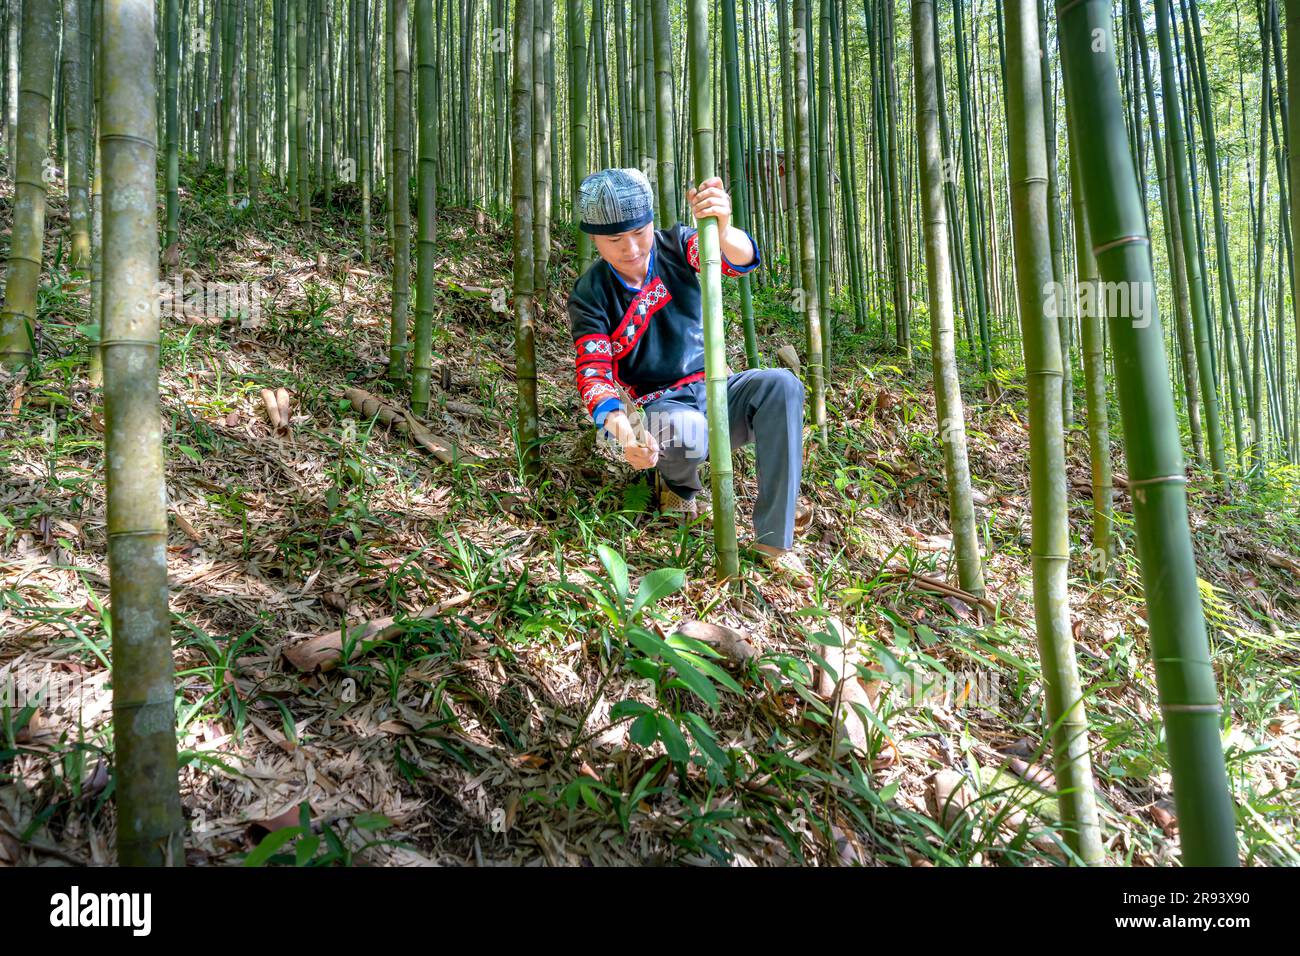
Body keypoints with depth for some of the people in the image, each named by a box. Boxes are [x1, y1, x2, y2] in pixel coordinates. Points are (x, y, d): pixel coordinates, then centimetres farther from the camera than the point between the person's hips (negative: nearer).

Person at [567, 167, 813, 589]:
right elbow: (594, 373, -17)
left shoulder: (675, 246, -3)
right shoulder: (589, 295, -7)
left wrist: (722, 232, -50)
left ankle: (773, 541, -25)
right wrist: (622, 428, -39)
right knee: (685, 431, -39)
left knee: (782, 385, -29)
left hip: (713, 390, 3)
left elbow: (740, 259, -23)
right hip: (659, 405, -3)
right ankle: (677, 483, 2)